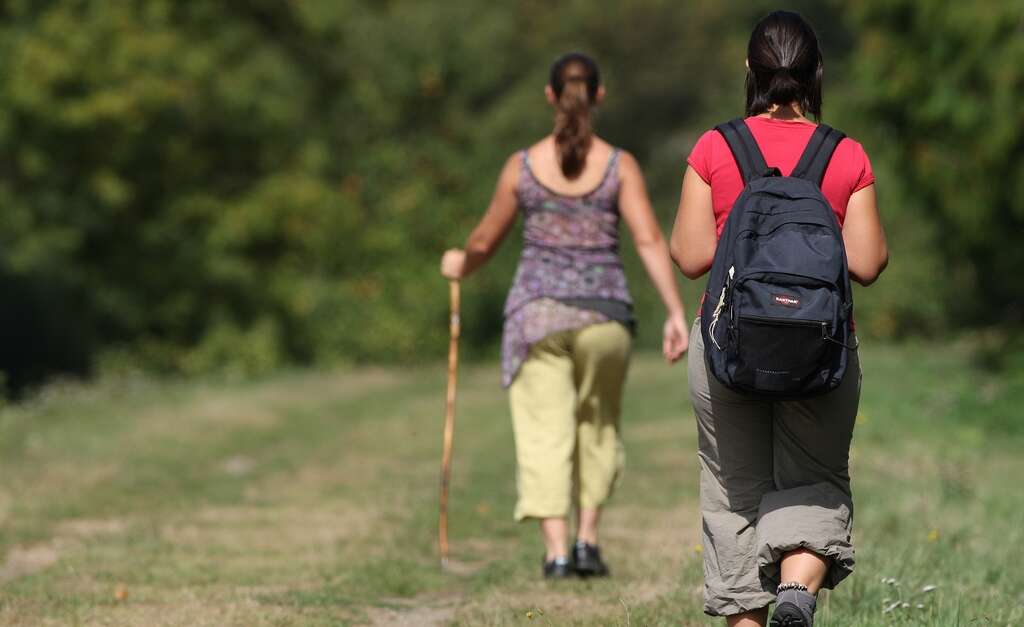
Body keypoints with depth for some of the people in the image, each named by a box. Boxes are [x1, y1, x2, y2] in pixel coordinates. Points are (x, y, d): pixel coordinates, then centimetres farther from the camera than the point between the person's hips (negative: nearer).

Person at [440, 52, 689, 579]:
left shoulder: (522, 166, -1)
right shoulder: (620, 165, -3)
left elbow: (485, 240, 8)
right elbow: (650, 241, -11)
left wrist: (461, 265, 30)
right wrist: (675, 313, -9)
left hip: (537, 311, -1)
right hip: (603, 312, 1)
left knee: (545, 434, 0)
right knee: (597, 428, 20)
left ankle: (556, 551, -11)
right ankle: (587, 540, 14)